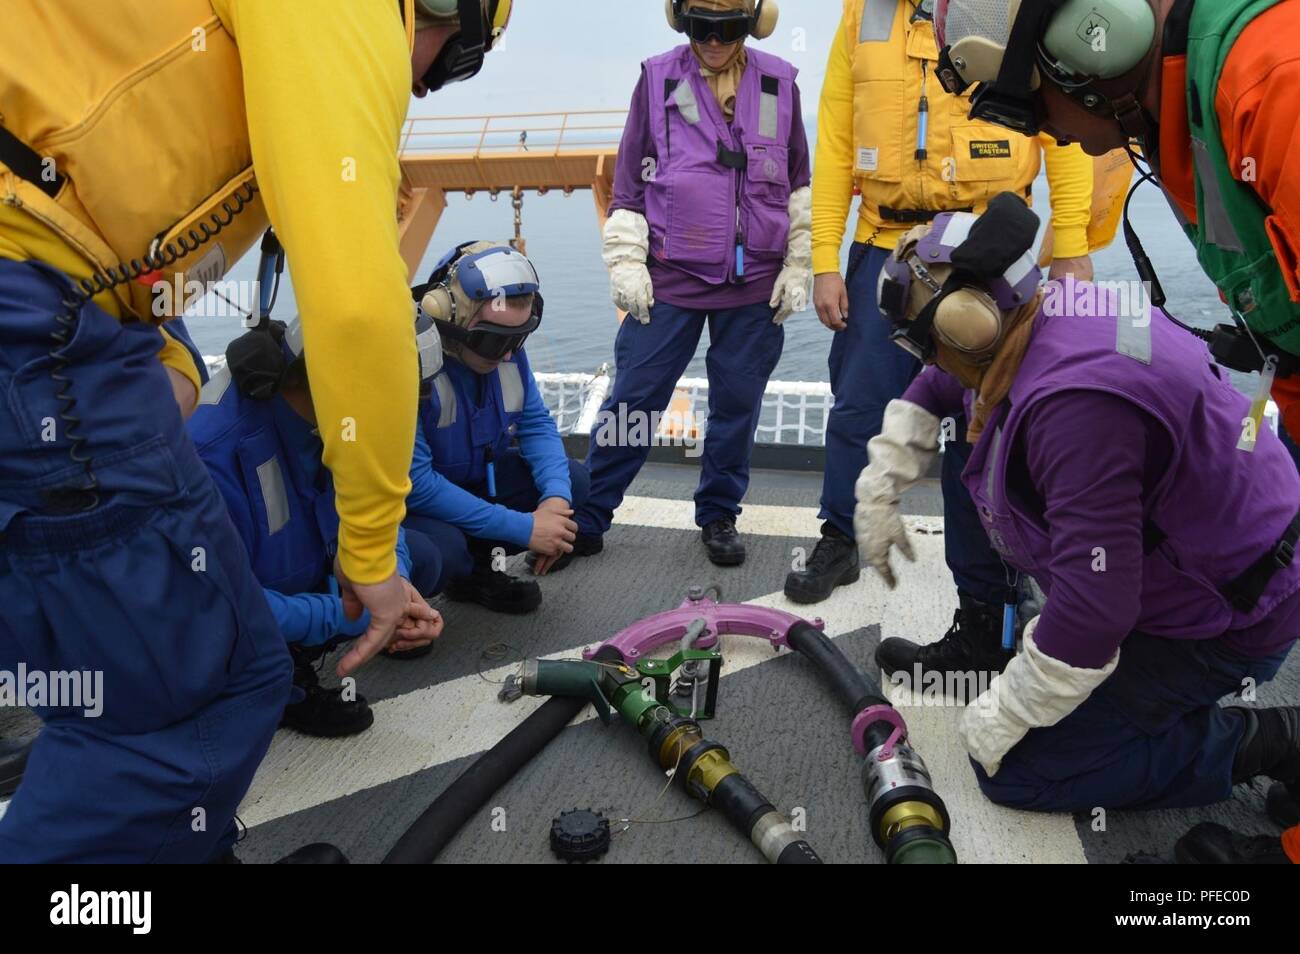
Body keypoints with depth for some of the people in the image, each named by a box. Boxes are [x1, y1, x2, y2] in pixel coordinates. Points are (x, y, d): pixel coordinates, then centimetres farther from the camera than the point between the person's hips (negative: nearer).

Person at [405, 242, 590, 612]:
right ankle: (465, 571, 1)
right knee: (442, 548, -36)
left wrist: (556, 495, -23)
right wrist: (523, 528, -31)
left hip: (475, 478, 7)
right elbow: (413, 482, -33)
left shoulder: (507, 349, -12)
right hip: (412, 503, -6)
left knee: (572, 480, -6)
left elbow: (536, 424, -2)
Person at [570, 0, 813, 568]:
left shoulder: (780, 85, 7)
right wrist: (626, 264, 0)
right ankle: (585, 519, 11)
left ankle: (718, 516, 25)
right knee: (632, 400, 0)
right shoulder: (658, 80, 3)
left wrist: (798, 266, 8)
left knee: (737, 405, 8)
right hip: (669, 280, -1)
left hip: (753, 286, 2)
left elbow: (800, 185, 13)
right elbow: (628, 182, 6)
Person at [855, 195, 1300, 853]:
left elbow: (1091, 614, -34)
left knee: (1015, 769, -4)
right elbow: (936, 387, 15)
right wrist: (879, 490, 13)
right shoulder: (1047, 310, -7)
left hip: (1221, 621, -9)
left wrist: (998, 721, -20)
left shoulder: (1078, 404, -36)